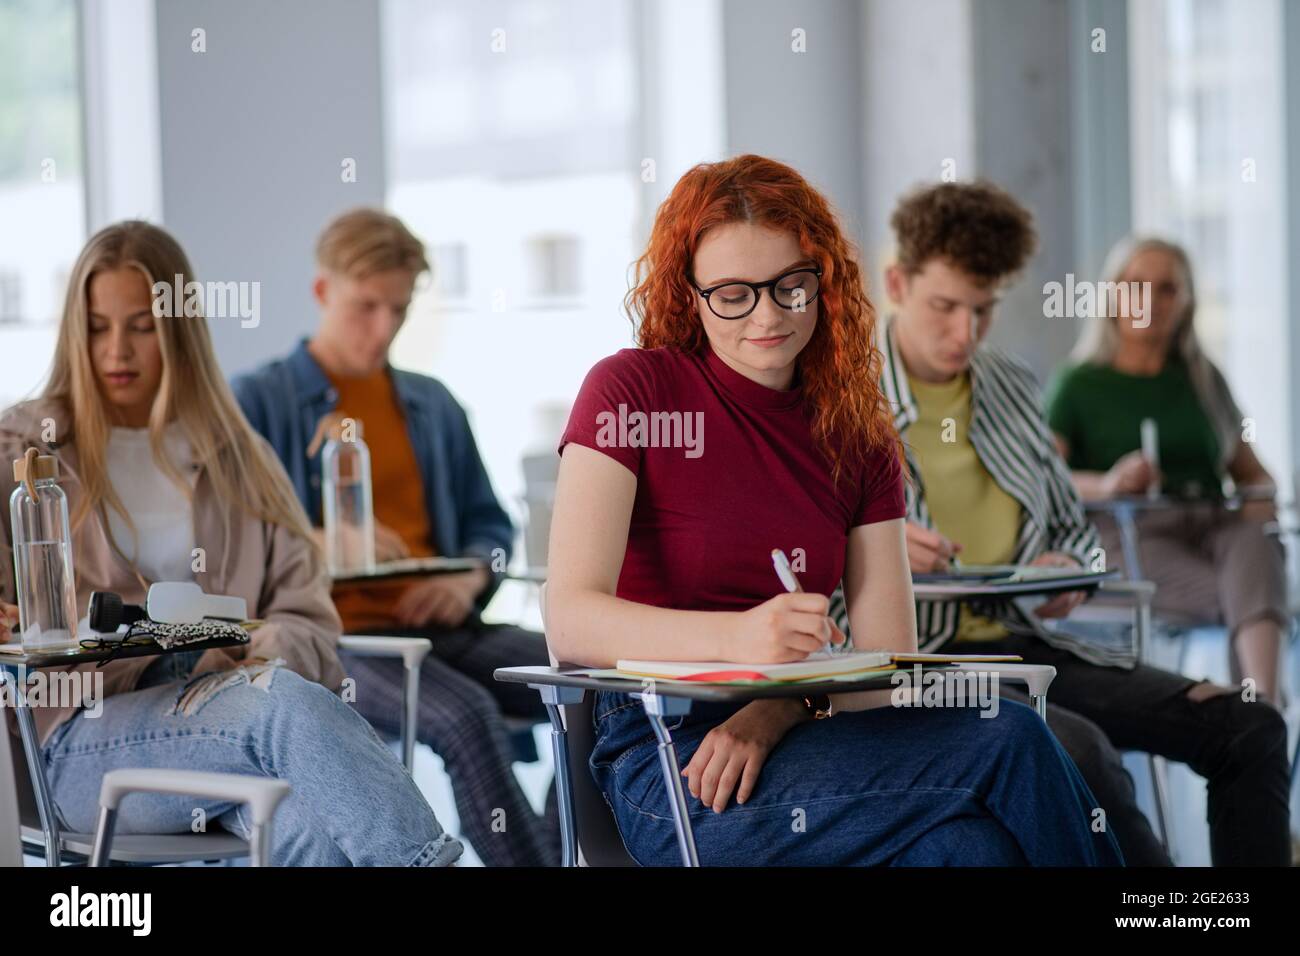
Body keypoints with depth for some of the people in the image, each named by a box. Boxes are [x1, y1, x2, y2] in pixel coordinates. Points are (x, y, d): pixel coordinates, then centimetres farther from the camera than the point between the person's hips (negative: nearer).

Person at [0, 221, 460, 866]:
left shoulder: (237, 460, 23)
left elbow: (307, 619, 15)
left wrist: (256, 655, -8)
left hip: (226, 699, 3)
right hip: (86, 736, -2)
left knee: (315, 829, -37)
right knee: (286, 705, -36)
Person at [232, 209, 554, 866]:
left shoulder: (433, 406, 21)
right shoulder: (255, 403, 4)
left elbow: (488, 523, 24)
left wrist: (468, 577, 1)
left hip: (440, 630, 5)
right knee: (466, 714, -36)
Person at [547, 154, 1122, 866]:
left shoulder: (857, 434, 14)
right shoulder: (632, 390, 0)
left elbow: (887, 658, 6)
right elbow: (570, 619, -12)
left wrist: (778, 709, -16)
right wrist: (738, 637, -30)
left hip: (800, 740, 5)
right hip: (670, 764, -5)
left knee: (964, 842, -31)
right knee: (1012, 747, -27)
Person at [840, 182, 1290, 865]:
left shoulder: (1014, 390, 14)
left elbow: (1072, 525, 24)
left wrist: (1066, 569, 0)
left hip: (1029, 644, 6)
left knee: (1249, 730, -9)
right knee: (1078, 748, -35)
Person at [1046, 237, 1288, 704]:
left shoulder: (1204, 380, 26)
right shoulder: (1080, 385, 13)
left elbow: (1249, 470, 30)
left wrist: (1265, 497, 3)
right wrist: (1103, 485, -23)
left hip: (1214, 525, 3)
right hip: (1130, 535, -2)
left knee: (1256, 543, -37)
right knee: (1246, 598, -35)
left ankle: (1262, 701, -57)